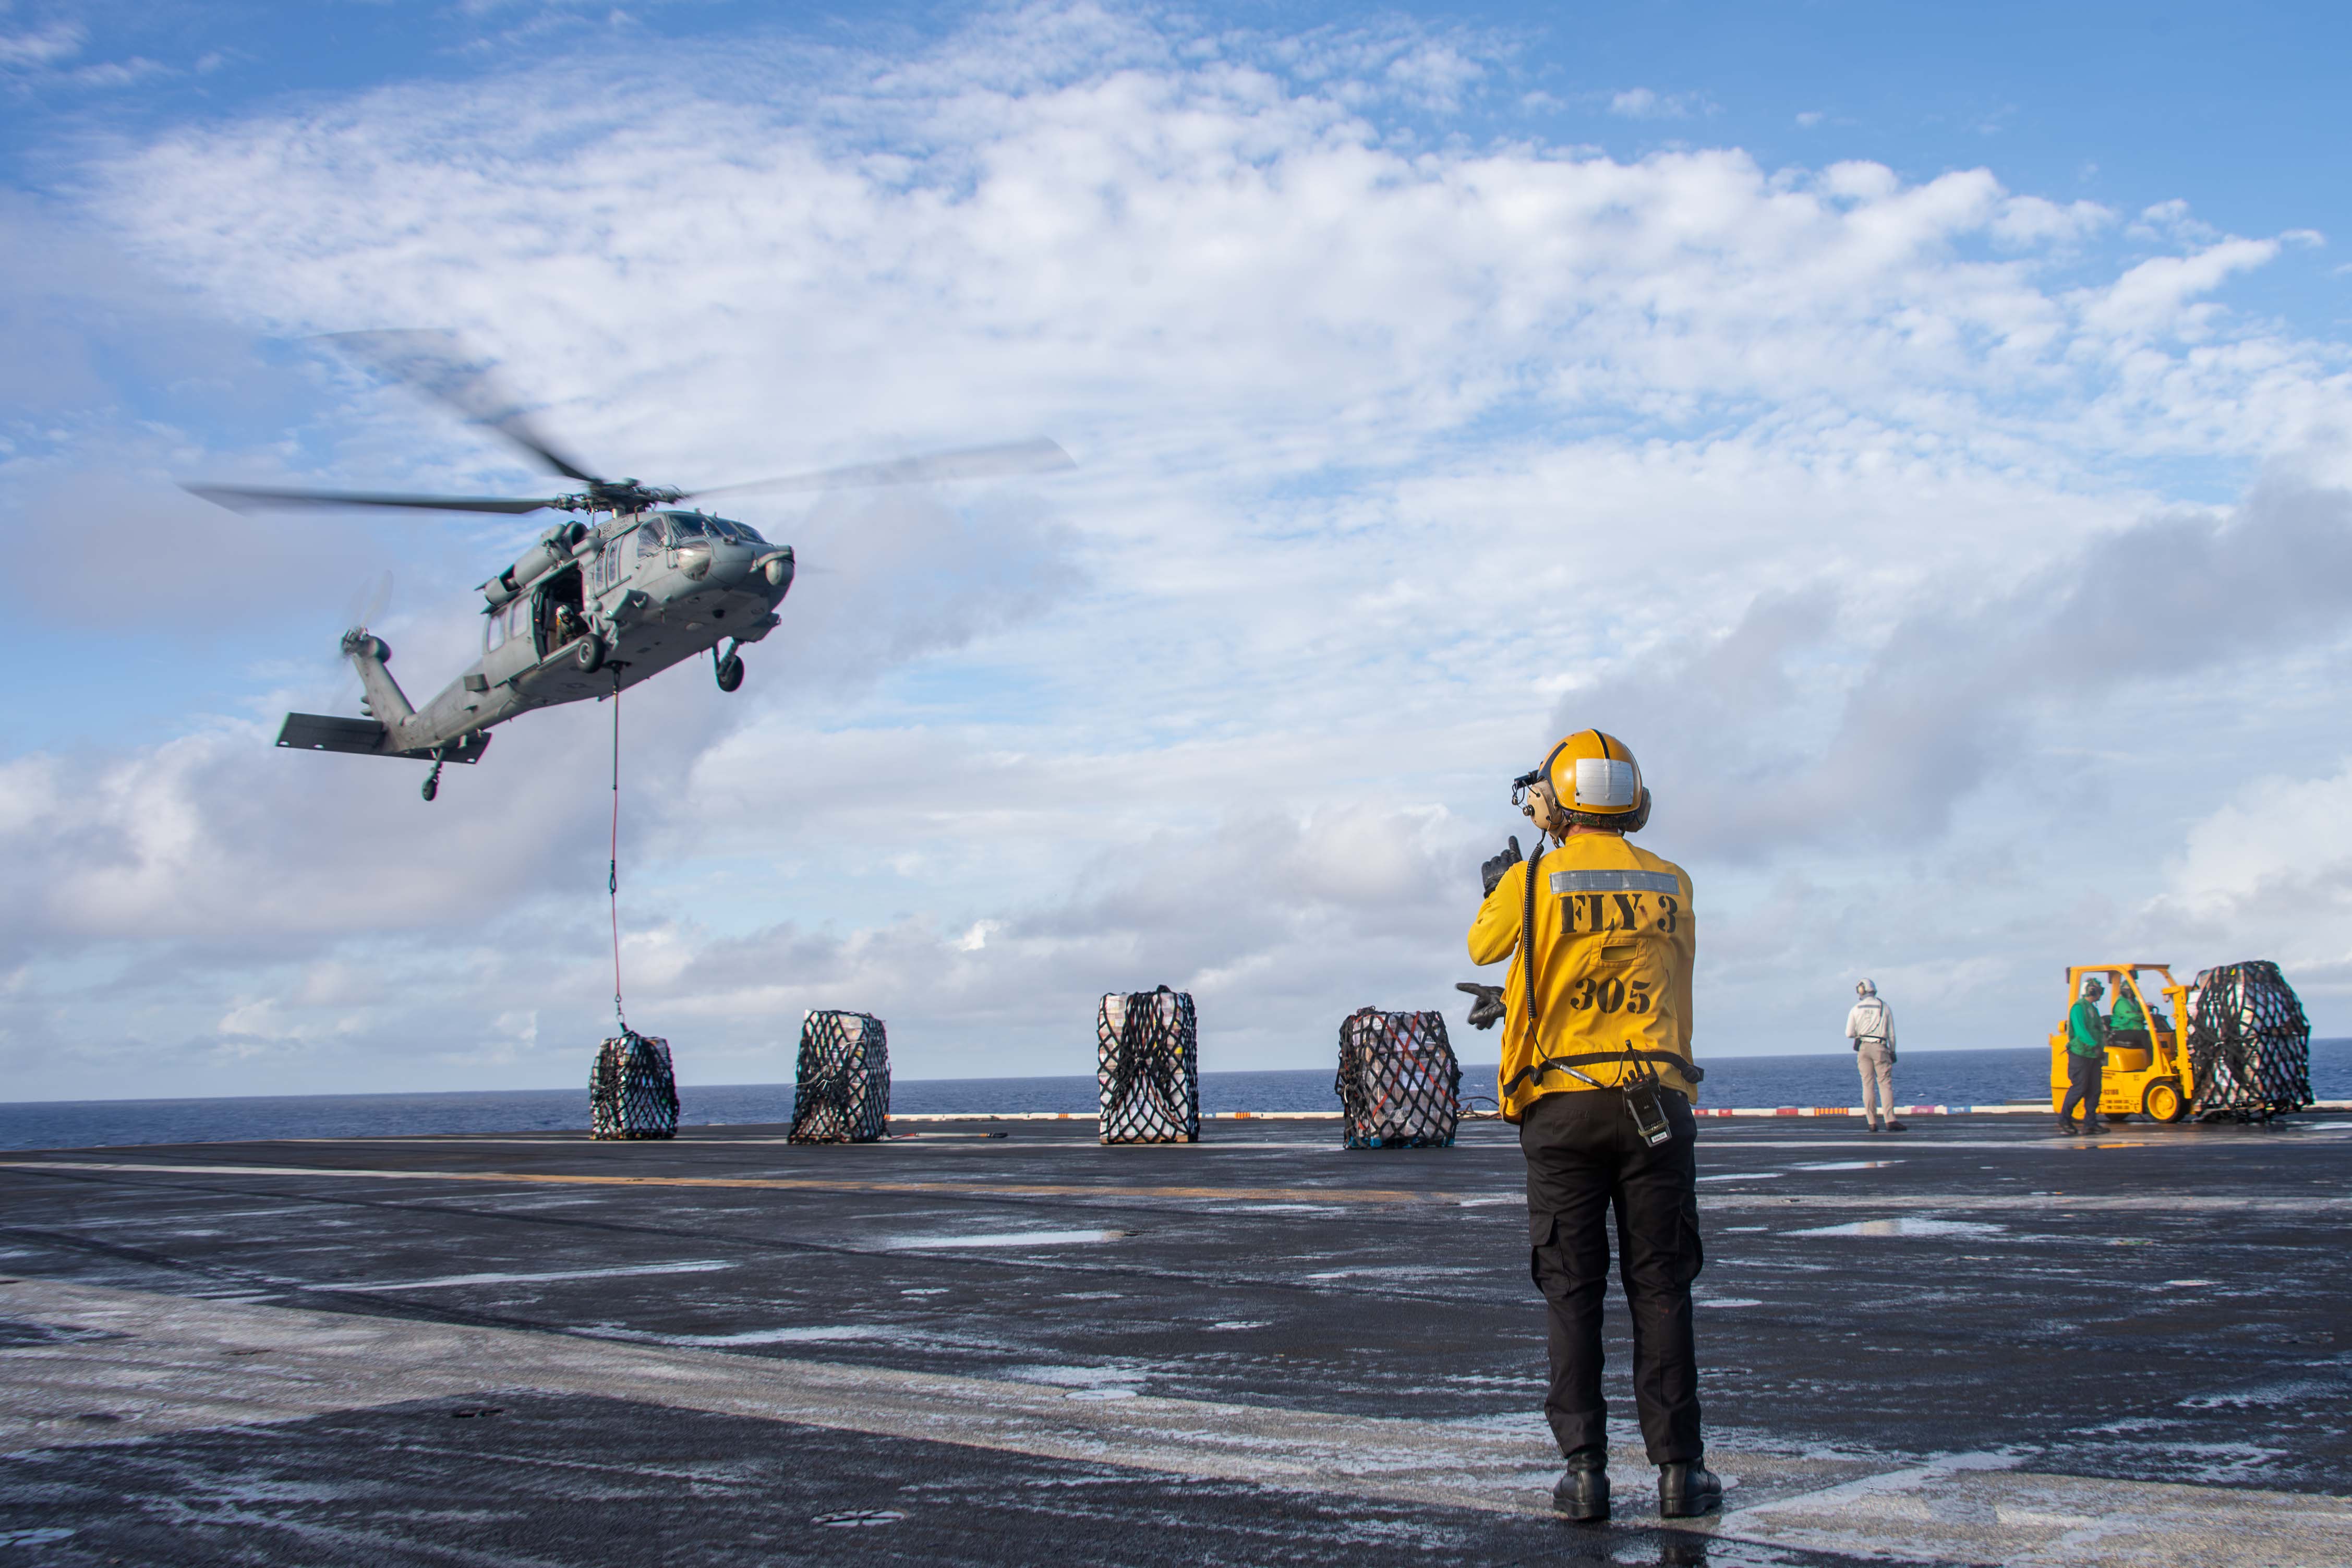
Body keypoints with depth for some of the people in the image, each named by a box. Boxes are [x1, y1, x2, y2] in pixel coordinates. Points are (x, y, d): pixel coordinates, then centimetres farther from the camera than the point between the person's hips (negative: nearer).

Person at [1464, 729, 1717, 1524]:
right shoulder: (1672, 884, 6)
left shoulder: (1533, 881, -4)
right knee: (1660, 1289, 6)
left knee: (1572, 1293, 4)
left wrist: (1498, 886, 36)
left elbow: (1484, 946, 15)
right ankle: (1678, 1470, 6)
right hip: (1655, 1098, 2)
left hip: (1563, 1104, -2)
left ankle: (1584, 1470, 3)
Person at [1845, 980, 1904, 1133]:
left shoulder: (1856, 1009, 5)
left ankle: (1872, 1122, -1)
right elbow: (1891, 1034, 6)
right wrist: (1893, 1052, 15)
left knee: (1868, 1084, 3)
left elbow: (1849, 1034, 3)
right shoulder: (1885, 1008, 5)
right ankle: (1890, 1120, -17)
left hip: (1863, 1047, 1)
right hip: (1880, 1048, -1)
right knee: (1885, 1083, -4)